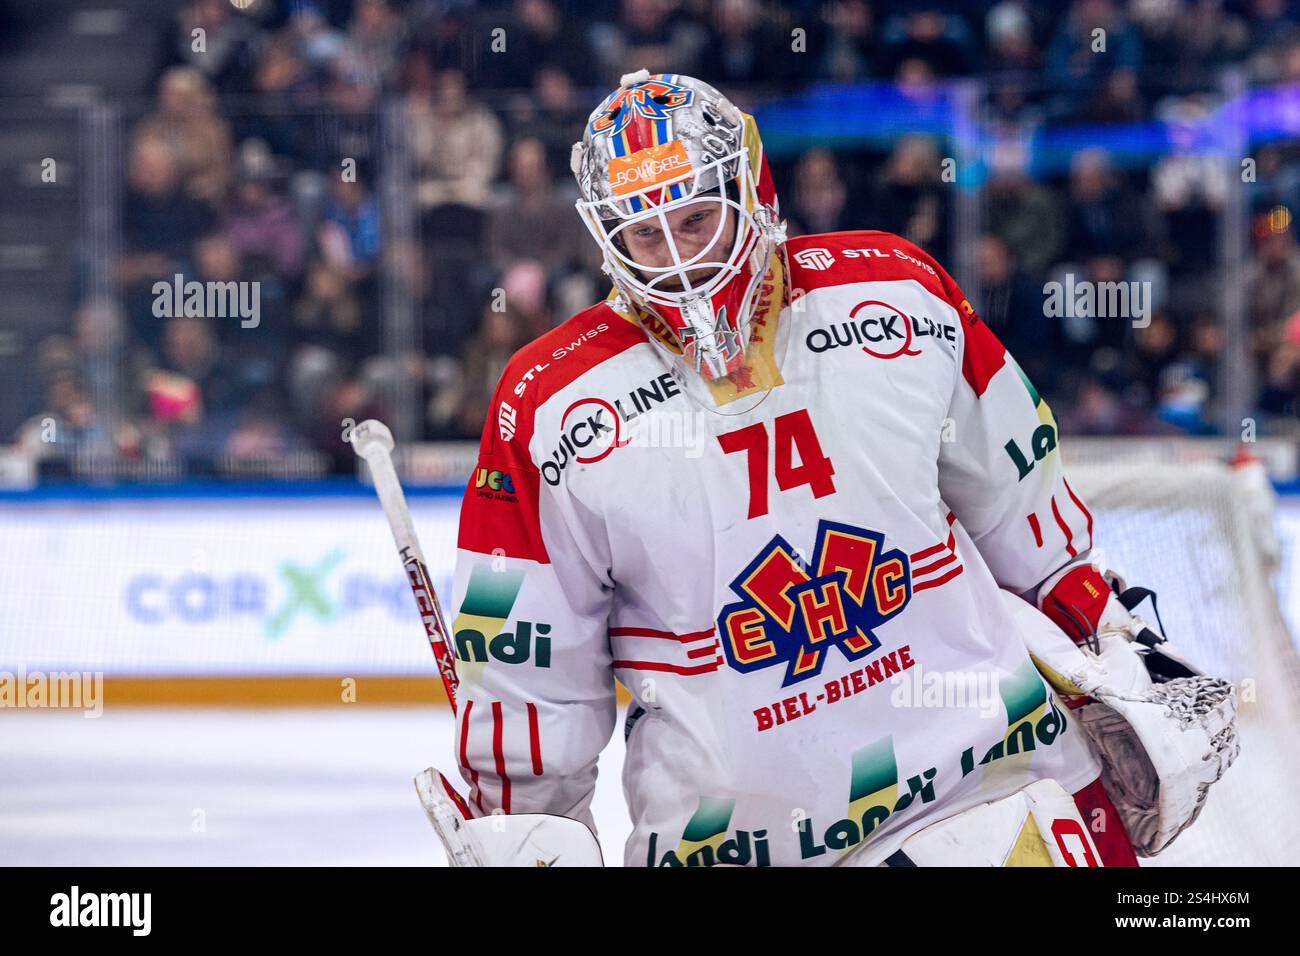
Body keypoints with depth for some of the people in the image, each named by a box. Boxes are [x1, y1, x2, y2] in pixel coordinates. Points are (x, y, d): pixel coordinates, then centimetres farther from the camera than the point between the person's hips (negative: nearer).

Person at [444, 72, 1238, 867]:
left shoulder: (896, 290, -2)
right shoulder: (548, 408, -7)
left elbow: (1014, 493, 12)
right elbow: (523, 661, 1)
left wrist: (1115, 637, 17)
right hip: (733, 826, -1)